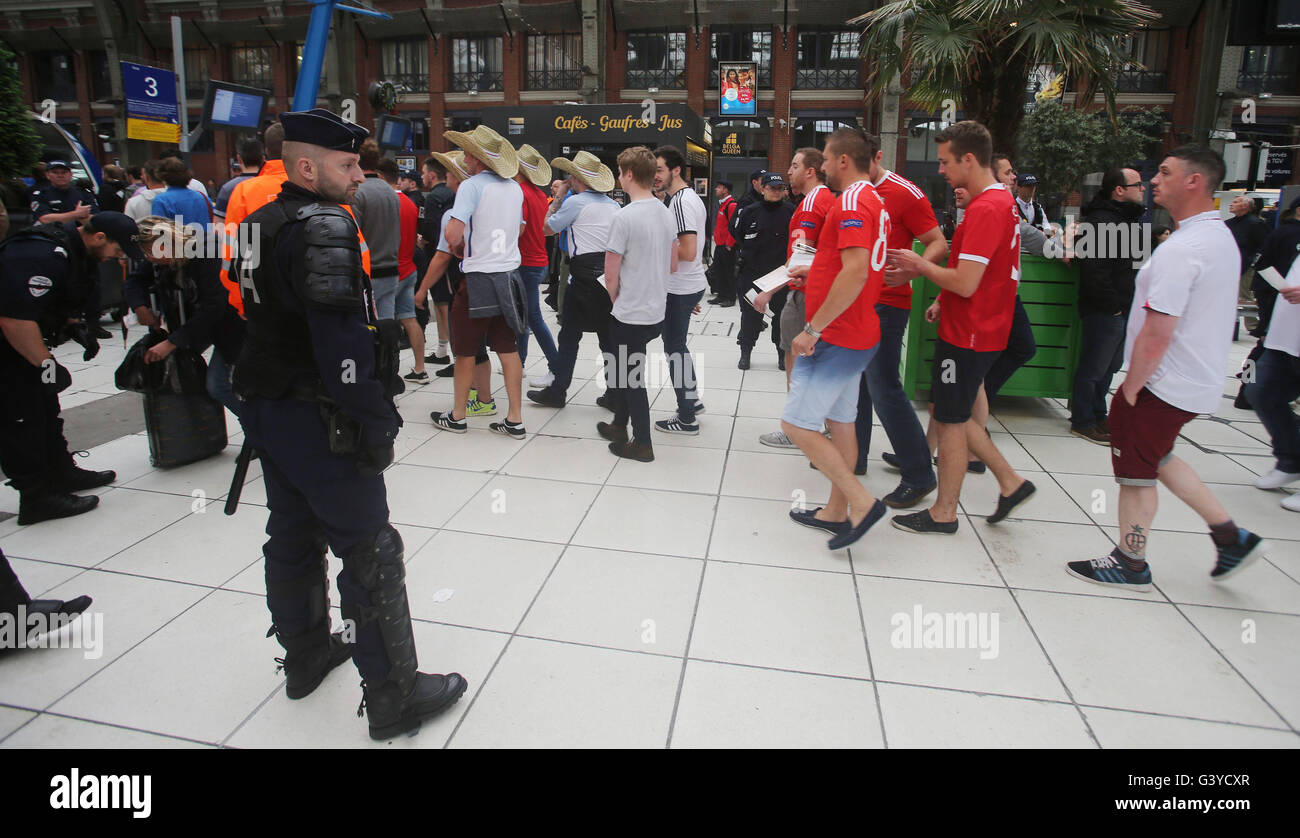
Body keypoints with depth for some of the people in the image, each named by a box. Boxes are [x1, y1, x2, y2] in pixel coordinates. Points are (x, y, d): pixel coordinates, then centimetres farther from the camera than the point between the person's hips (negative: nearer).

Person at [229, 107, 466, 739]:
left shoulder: (258, 224, 12)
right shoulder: (324, 226, -18)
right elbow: (342, 339, -26)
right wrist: (376, 422, -22)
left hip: (266, 410, 10)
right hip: (316, 420, -10)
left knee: (293, 538, 21)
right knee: (370, 552, -2)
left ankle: (305, 657, 39)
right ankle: (392, 697, 8)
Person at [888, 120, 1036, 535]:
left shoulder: (985, 209, -21)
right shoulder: (1002, 201, 12)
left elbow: (965, 283, -25)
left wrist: (921, 265, -10)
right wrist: (944, 301, 11)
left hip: (969, 334, -10)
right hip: (973, 327, 10)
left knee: (951, 420, 2)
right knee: (953, 414, 18)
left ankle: (944, 513, 16)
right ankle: (1010, 482, 25)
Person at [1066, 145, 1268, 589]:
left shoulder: (1180, 249, -23)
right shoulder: (1222, 237, 10)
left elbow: (1156, 336, -26)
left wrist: (1130, 388, -14)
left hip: (1164, 386, -10)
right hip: (1199, 381, 10)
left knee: (1136, 473, 5)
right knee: (1156, 457, 25)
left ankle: (1130, 565, 20)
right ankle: (1231, 536, 28)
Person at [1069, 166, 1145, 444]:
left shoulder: (1126, 219, 17)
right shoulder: (1101, 222, -17)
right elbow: (1094, 270, -25)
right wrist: (1112, 304, -20)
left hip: (1122, 309, 10)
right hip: (1104, 311, -10)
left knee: (1109, 365, 18)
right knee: (1093, 367, -1)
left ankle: (1097, 415, 31)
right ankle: (1083, 422, 10)